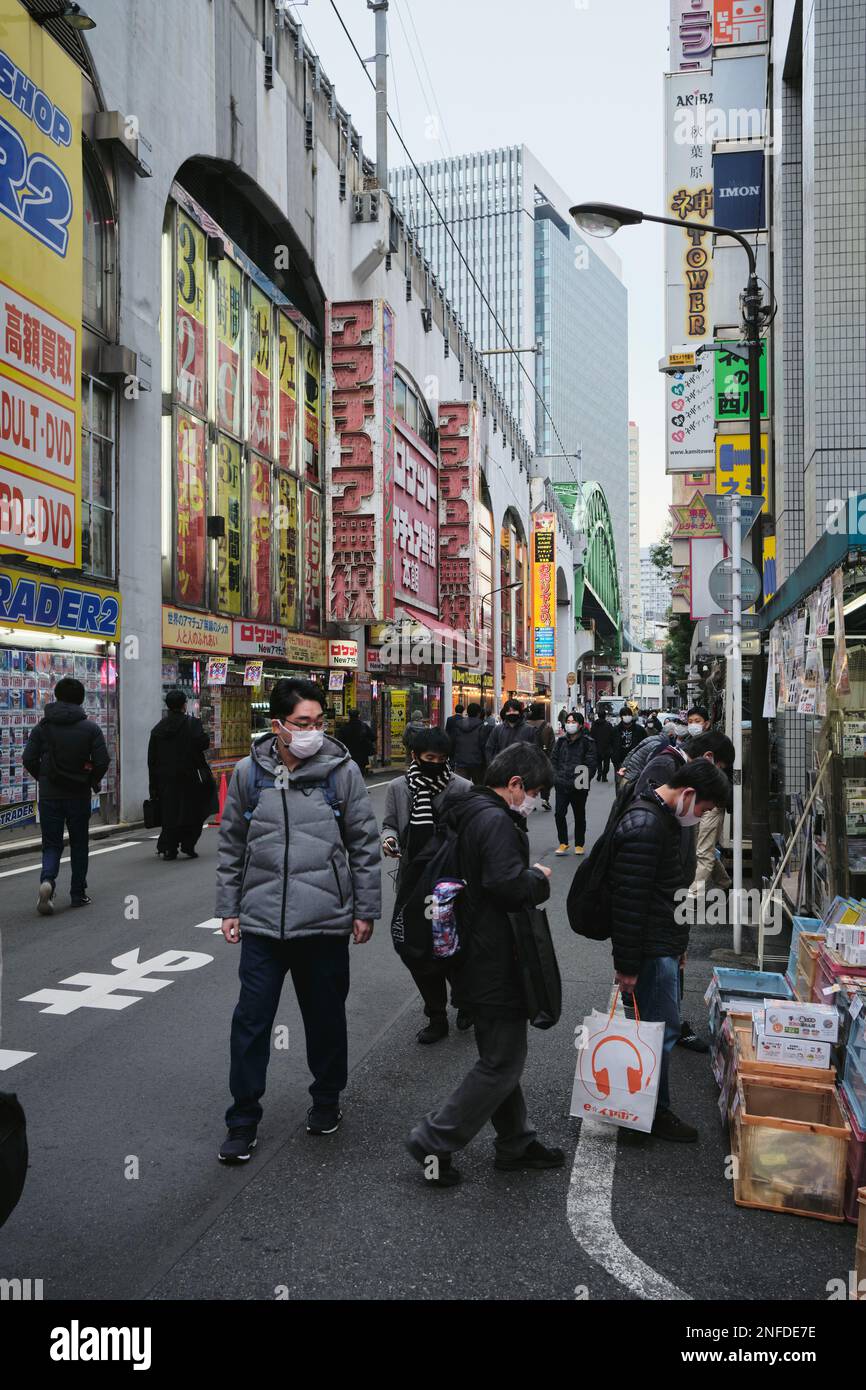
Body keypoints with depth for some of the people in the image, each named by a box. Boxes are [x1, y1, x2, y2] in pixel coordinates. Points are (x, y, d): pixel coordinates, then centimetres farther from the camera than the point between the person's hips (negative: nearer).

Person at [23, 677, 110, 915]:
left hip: (49, 794, 1)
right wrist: (92, 783, 10)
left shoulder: (42, 727, 0)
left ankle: (47, 879, -19)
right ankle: (78, 894, 16)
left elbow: (28, 759, -3)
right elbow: (102, 761, -9)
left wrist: (43, 779, 13)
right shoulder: (90, 728, -4)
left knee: (51, 844, 9)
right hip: (79, 795, -1)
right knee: (79, 845, 13)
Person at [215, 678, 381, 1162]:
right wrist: (229, 909, 9)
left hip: (326, 921, -1)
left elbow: (365, 844, 1)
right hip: (262, 921, 1)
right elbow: (232, 846, 10)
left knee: (326, 1017, 14)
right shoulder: (249, 773, 1)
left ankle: (327, 1100, 36)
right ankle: (243, 1120, 19)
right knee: (251, 1022, 3)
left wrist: (366, 910, 1)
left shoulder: (342, 770, -4)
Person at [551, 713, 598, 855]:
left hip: (579, 787, -3)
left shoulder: (587, 742, -4)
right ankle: (563, 843, 7)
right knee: (559, 813, -5)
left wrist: (583, 780, -12)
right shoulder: (562, 741, 9)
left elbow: (592, 763, -7)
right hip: (562, 785, 3)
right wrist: (556, 776, 4)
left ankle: (579, 845, 22)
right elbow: (553, 759, 15)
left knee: (579, 815, 10)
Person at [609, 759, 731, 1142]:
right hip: (652, 951, -10)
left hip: (663, 946, 10)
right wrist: (627, 966, -21)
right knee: (662, 1030, 1)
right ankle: (656, 1113, 16)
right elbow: (628, 904, -25)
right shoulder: (644, 829, -24)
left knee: (659, 1027, 17)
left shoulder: (660, 818, 11)